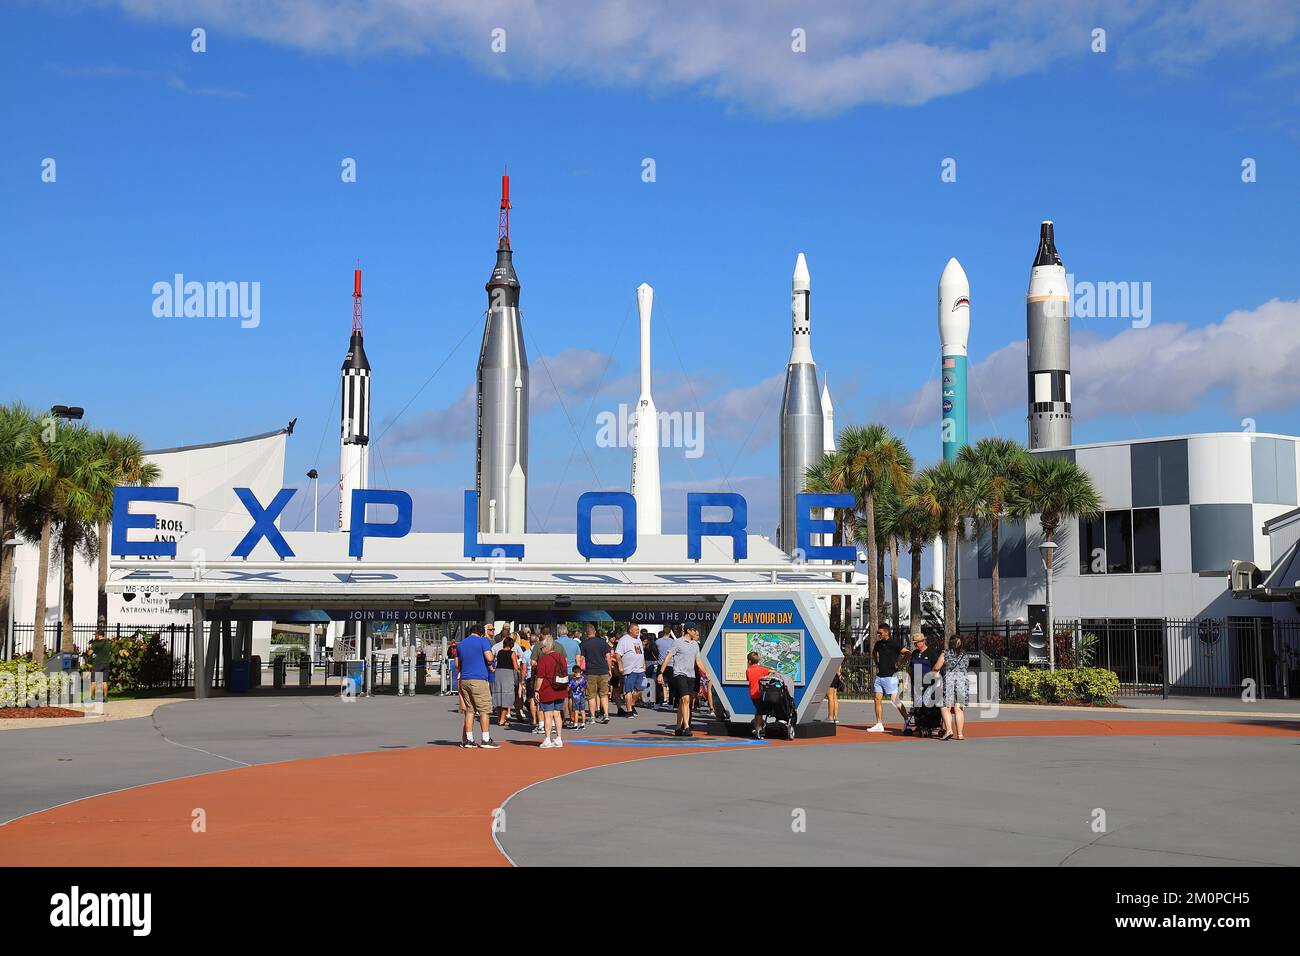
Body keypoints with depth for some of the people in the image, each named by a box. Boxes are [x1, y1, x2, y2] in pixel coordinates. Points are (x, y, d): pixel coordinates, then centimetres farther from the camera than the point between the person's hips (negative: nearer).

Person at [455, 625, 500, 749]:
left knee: (469, 710, 9)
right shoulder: (483, 641, -3)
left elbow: (457, 665, 20)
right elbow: (489, 658, -14)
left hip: (464, 680, 6)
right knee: (484, 710, -1)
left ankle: (468, 740, 7)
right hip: (479, 679, -6)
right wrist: (492, 660, 8)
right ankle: (485, 740, -1)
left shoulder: (461, 644, 16)